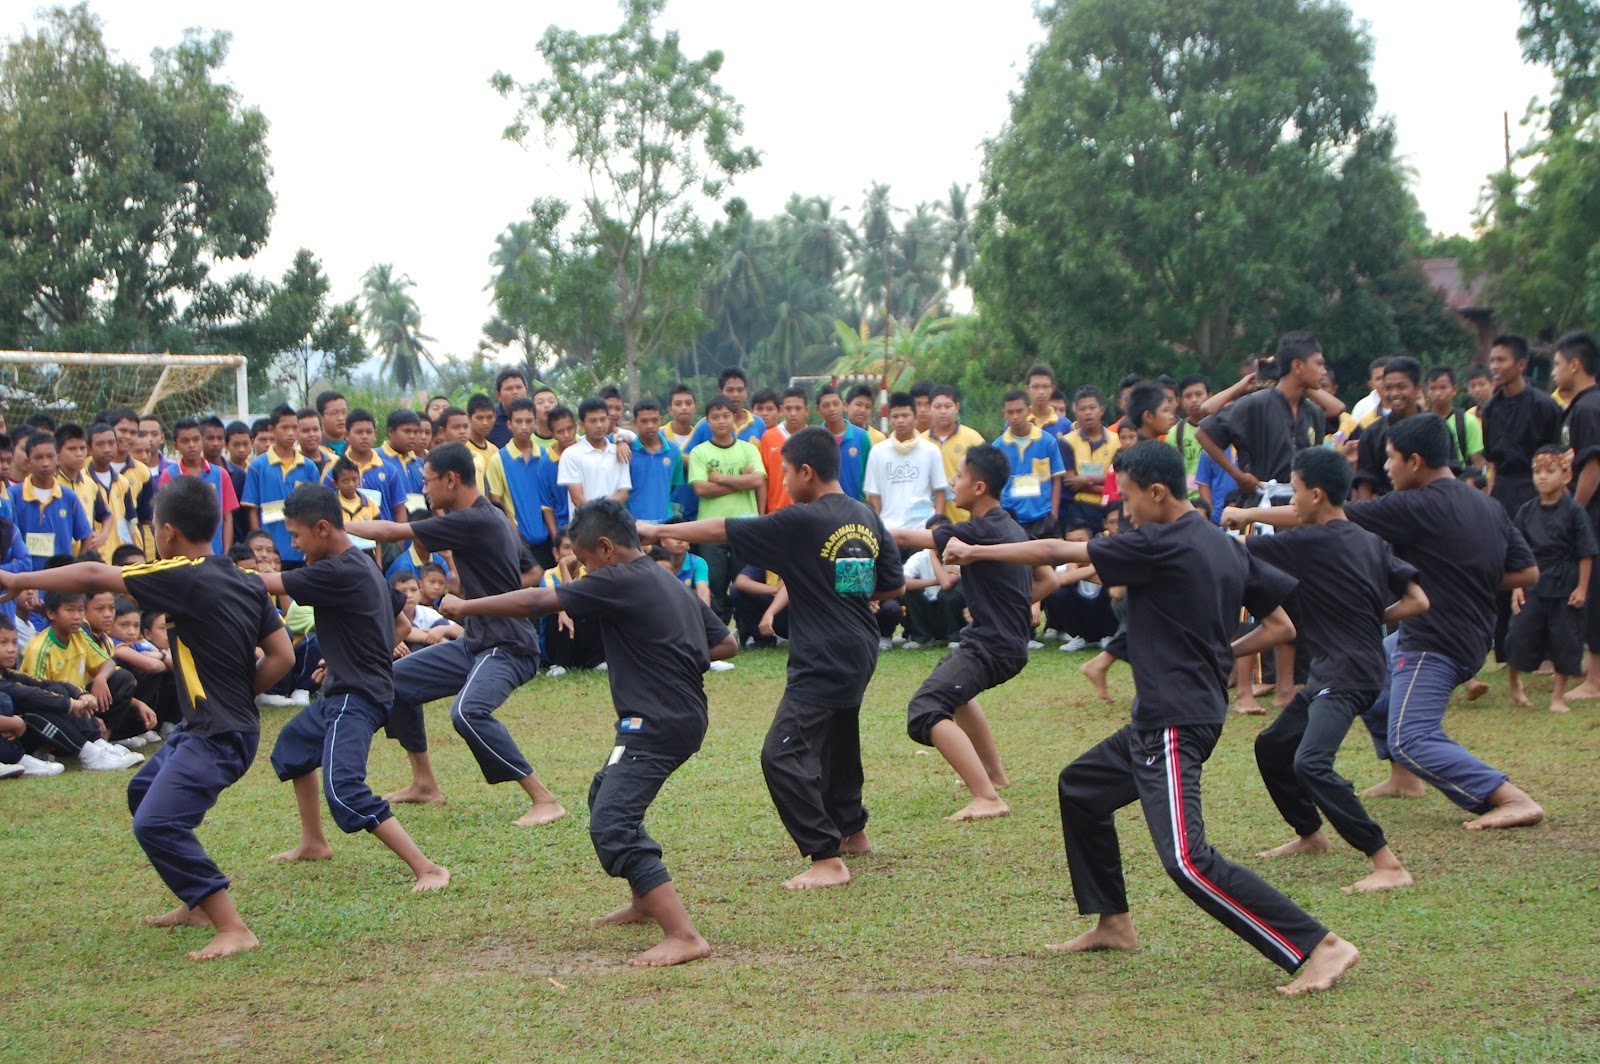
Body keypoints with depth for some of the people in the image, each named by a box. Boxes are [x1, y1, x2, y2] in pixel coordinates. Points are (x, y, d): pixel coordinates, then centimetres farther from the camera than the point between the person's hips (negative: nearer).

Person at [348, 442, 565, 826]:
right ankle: (425, 783, 26)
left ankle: (545, 800, -26)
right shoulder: (475, 517, 11)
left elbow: (393, 532, -14)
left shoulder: (475, 522, -19)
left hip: (507, 648, -11)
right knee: (397, 680, 16)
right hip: (476, 642, 11)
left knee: (468, 712, -34)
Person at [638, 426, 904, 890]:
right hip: (859, 655, 9)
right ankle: (852, 831, 44)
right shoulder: (867, 518, 7)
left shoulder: (801, 523, -14)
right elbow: (894, 586, 13)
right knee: (837, 742, 28)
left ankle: (828, 860, -16)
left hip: (821, 664, -9)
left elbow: (721, 530, -9)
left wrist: (657, 530, 1)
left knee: (784, 756, -12)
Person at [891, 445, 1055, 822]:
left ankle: (987, 798, -34)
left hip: (991, 646, -11)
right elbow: (1047, 580, 18)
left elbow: (906, 537, -16)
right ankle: (993, 772, 45)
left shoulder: (980, 532, -17)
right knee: (954, 687, 36)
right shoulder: (1011, 529, 10)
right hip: (1012, 641, 11)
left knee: (926, 711, -23)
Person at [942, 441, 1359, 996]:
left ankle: (1320, 947, -21)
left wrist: (975, 552, 1)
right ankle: (1113, 923, 33)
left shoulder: (1160, 546, -16)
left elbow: (1056, 552, -9)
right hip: (1160, 721, 11)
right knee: (1080, 787, 25)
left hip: (1174, 725, -11)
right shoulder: (1226, 548, 9)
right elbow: (1279, 626, 13)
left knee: (1187, 860, -19)